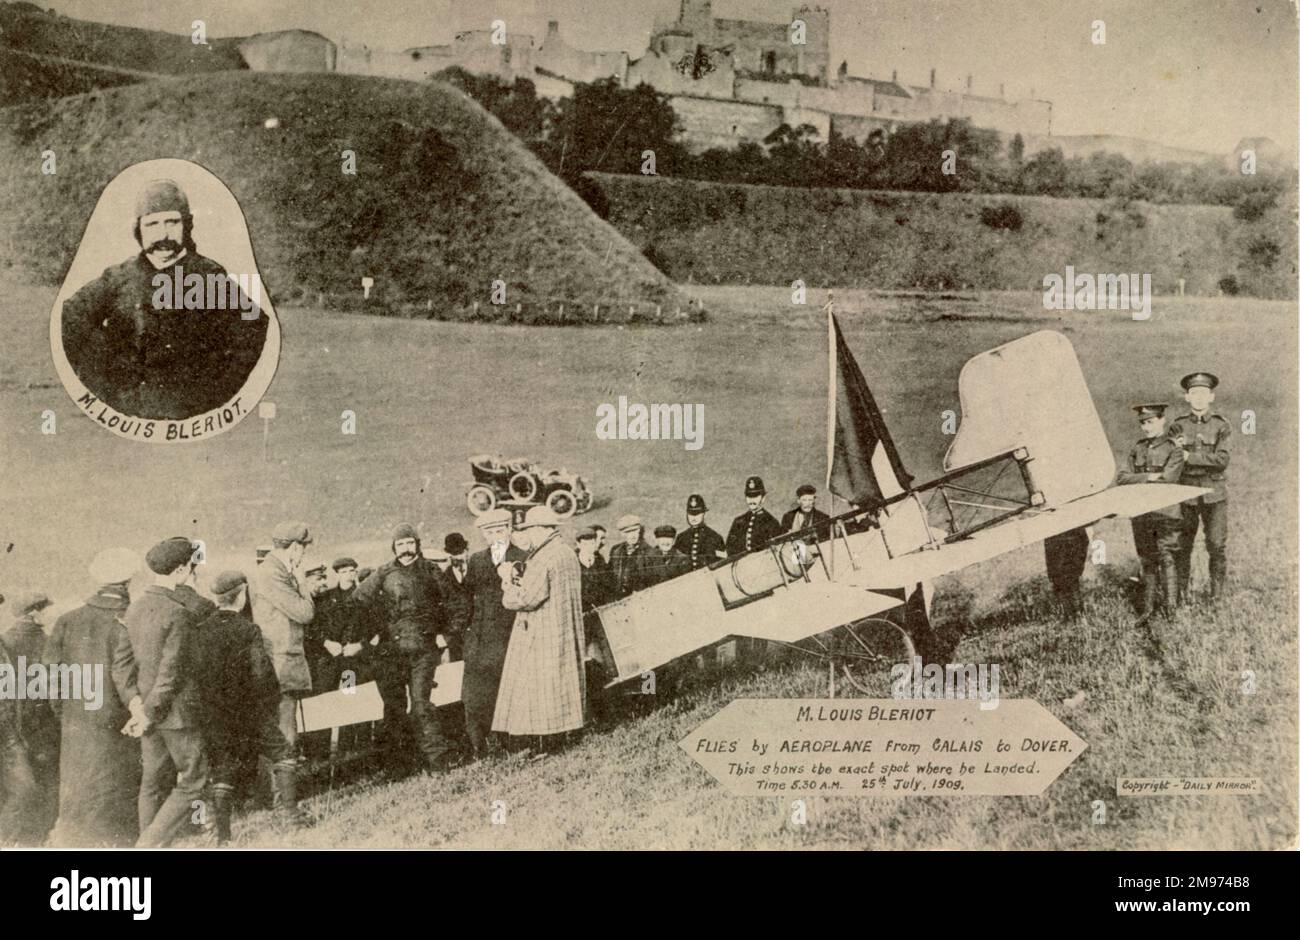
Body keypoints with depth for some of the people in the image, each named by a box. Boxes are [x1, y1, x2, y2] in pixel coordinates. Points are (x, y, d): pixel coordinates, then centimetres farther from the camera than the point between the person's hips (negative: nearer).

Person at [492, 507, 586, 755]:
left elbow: (525, 599, -20)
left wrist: (508, 581, -5)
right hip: (567, 633, 9)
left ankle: (549, 743, -2)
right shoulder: (568, 553, 12)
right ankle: (562, 735, 18)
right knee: (562, 685, 13)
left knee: (541, 688, -4)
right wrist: (517, 578, 7)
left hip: (543, 638, -9)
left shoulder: (542, 560, -19)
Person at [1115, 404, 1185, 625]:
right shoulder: (1137, 449, 12)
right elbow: (1121, 477, 3)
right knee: (1147, 561, 9)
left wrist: (1137, 480, -5)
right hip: (1141, 513, 4)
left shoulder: (1173, 449, -3)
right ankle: (1148, 607, 16)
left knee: (1167, 559, -5)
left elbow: (1168, 480, -15)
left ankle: (1170, 607, 0)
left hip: (1166, 513, -4)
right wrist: (1148, 477, -12)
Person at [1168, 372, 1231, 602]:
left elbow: (1221, 460, -10)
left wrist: (1189, 456, -15)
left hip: (1214, 495, -1)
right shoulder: (1178, 427, 7)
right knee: (1182, 547, 1)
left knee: (1217, 546, -1)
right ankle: (1181, 597, 11)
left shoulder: (1221, 427, 3)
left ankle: (1217, 596, 10)